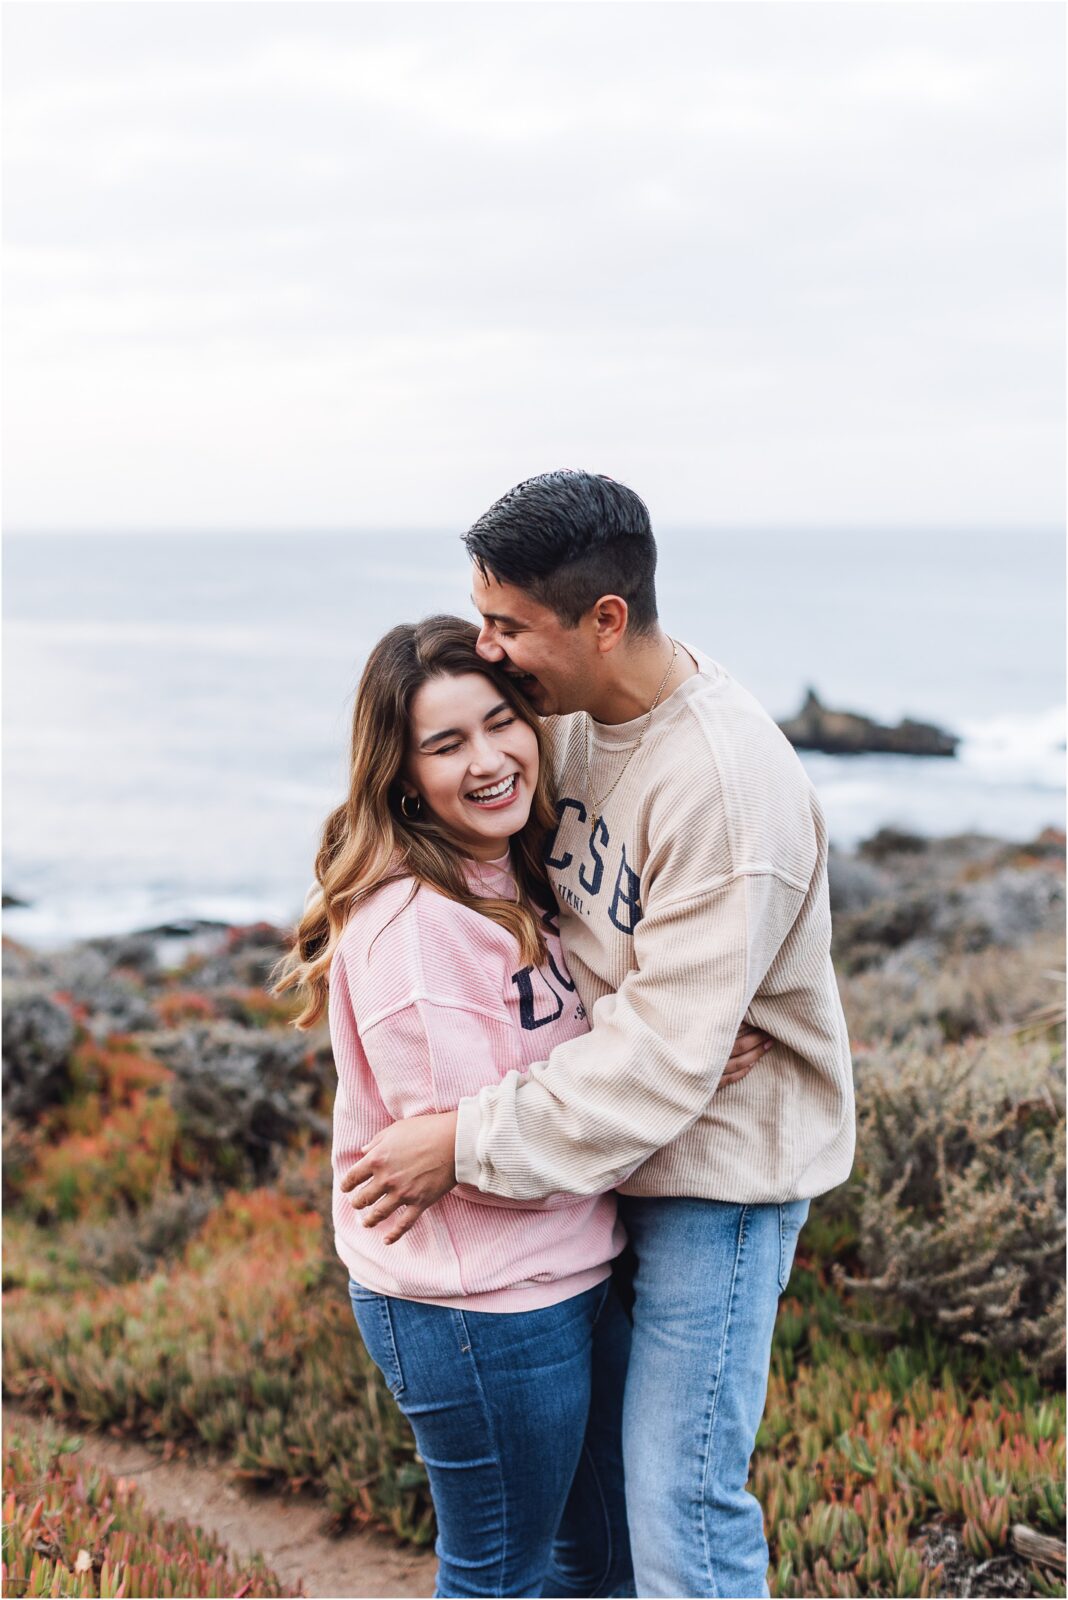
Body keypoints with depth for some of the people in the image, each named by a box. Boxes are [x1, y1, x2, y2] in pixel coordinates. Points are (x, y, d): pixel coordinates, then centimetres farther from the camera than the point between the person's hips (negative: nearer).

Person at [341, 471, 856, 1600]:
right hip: (604, 1134, 8)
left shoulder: (728, 783, -26)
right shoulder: (569, 711, -1)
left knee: (679, 1499, -4)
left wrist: (472, 1143, -25)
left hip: (720, 1159, -8)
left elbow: (669, 1047, -27)